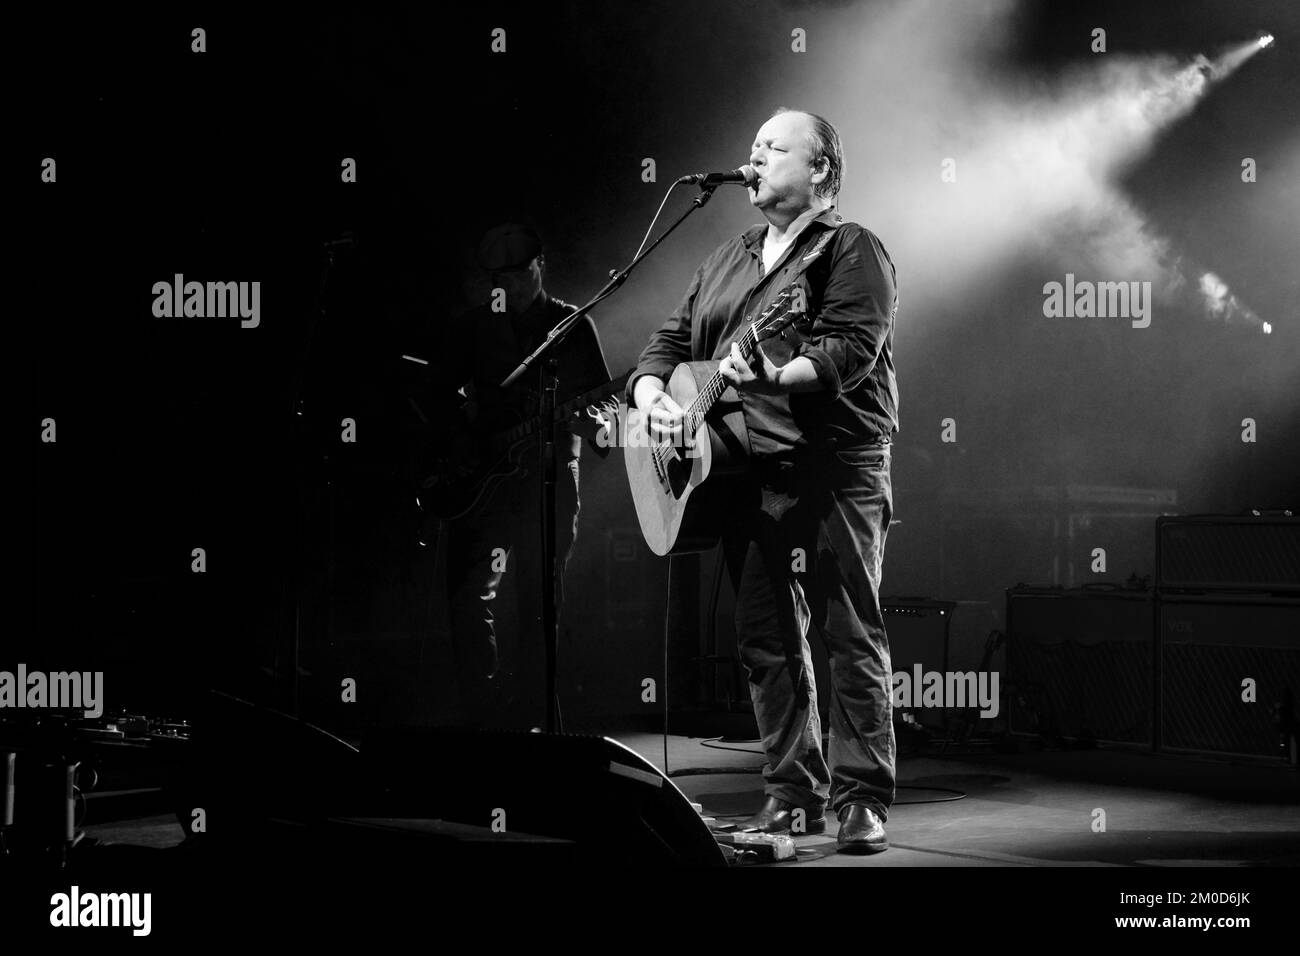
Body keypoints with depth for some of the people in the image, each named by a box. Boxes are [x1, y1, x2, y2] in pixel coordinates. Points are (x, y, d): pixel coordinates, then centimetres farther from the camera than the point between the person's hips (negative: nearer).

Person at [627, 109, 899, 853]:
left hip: (833, 465, -7)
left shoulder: (850, 250, -2)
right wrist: (655, 398, -1)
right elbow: (672, 340, 19)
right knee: (766, 638, 8)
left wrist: (774, 373, -31)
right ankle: (793, 793, 15)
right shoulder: (729, 261, 21)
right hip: (743, 467, 7)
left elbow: (850, 350, -16)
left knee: (853, 636, -6)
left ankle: (863, 800, -4)